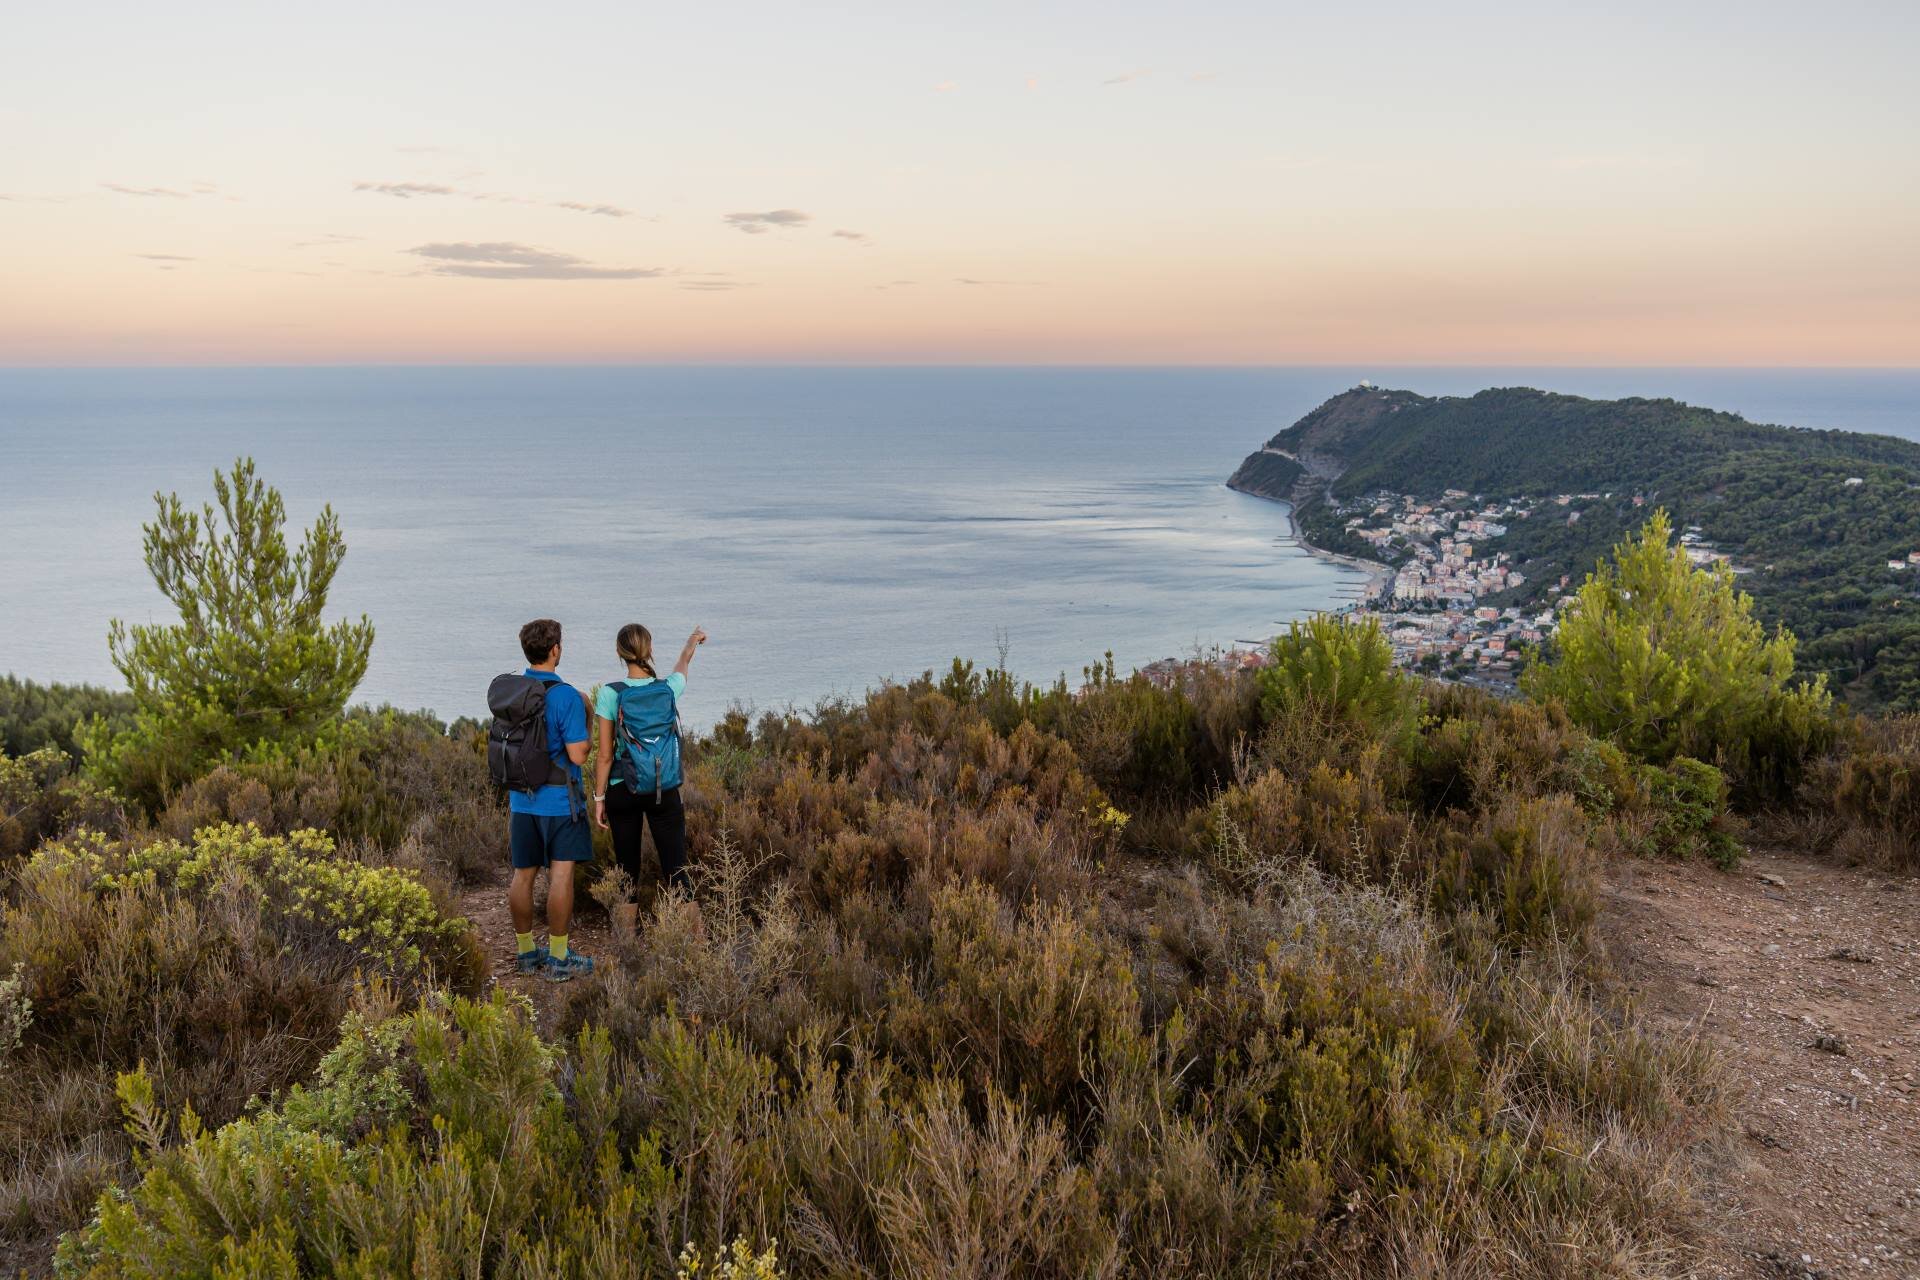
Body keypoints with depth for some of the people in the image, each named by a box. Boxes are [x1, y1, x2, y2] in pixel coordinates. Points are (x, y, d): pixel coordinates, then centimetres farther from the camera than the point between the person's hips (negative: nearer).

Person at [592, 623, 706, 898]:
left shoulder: (609, 694, -10)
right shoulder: (669, 689, -4)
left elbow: (605, 756, -8)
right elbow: (683, 664, 22)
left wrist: (599, 797, 3)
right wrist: (691, 642, 44)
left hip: (623, 792, -1)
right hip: (666, 792, 1)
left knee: (627, 866, 10)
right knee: (675, 867, 1)